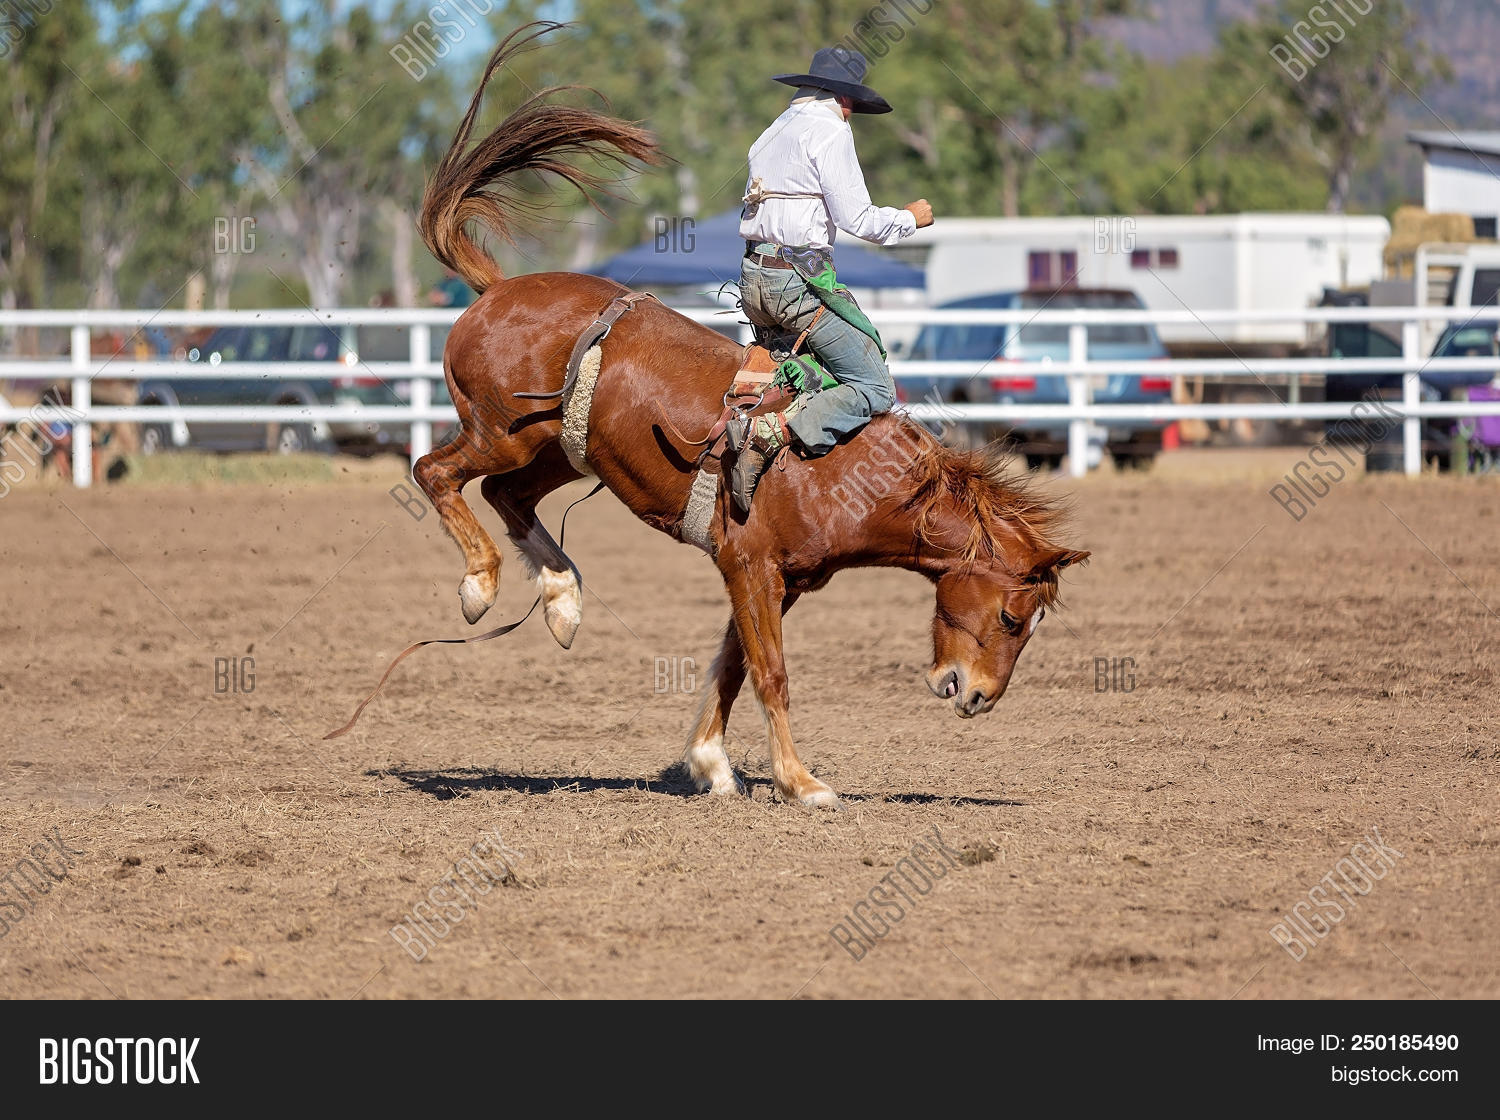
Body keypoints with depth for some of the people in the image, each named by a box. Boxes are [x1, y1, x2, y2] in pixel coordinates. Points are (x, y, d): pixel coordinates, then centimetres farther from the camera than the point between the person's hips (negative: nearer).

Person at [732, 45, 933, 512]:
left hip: (754, 280, 9)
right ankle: (771, 433, -25)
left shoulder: (771, 134, 19)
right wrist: (909, 218, 3)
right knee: (874, 390, -8)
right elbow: (856, 218, -12)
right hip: (802, 279, -9)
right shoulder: (830, 129, -7)